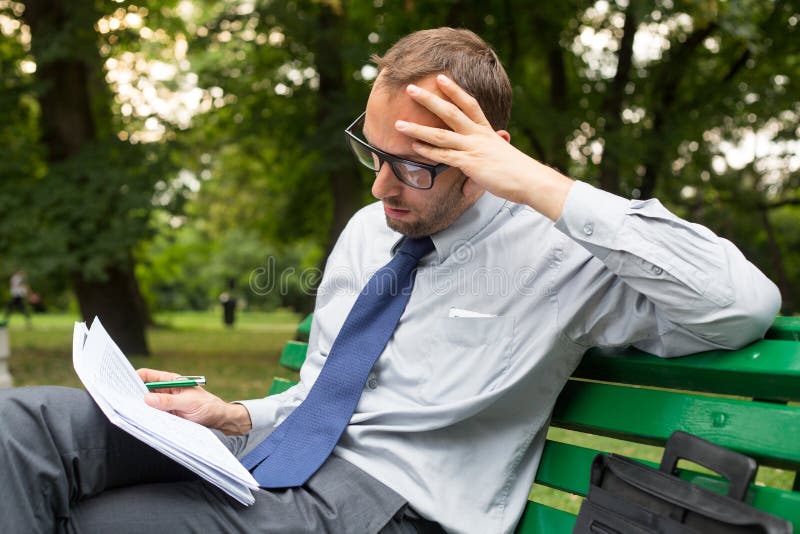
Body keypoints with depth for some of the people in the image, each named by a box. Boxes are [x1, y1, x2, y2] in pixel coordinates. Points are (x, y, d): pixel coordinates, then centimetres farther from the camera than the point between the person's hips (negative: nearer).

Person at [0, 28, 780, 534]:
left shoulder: (553, 252, -7)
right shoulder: (365, 230, 13)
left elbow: (747, 305, -21)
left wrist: (544, 188, -23)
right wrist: (233, 418, -3)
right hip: (292, 457, 7)